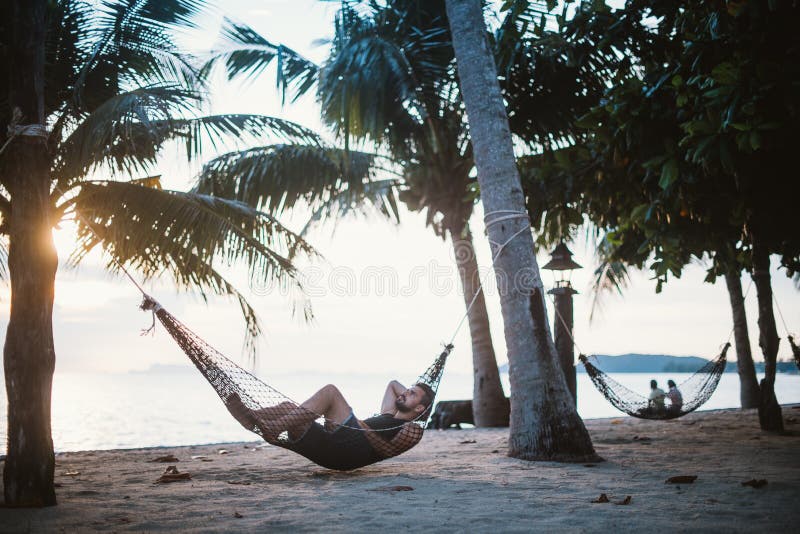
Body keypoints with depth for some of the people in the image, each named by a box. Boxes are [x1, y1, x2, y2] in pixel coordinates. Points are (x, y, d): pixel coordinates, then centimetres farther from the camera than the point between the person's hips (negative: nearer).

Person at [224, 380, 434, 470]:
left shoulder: (412, 430, 9)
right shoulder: (388, 416, 35)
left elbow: (387, 450, -8)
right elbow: (393, 384, 51)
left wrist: (361, 426, -14)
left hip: (351, 451, -9)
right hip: (329, 448, 9)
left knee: (330, 391, -20)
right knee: (289, 407, -3)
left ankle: (275, 428, -33)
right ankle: (250, 417, -32)